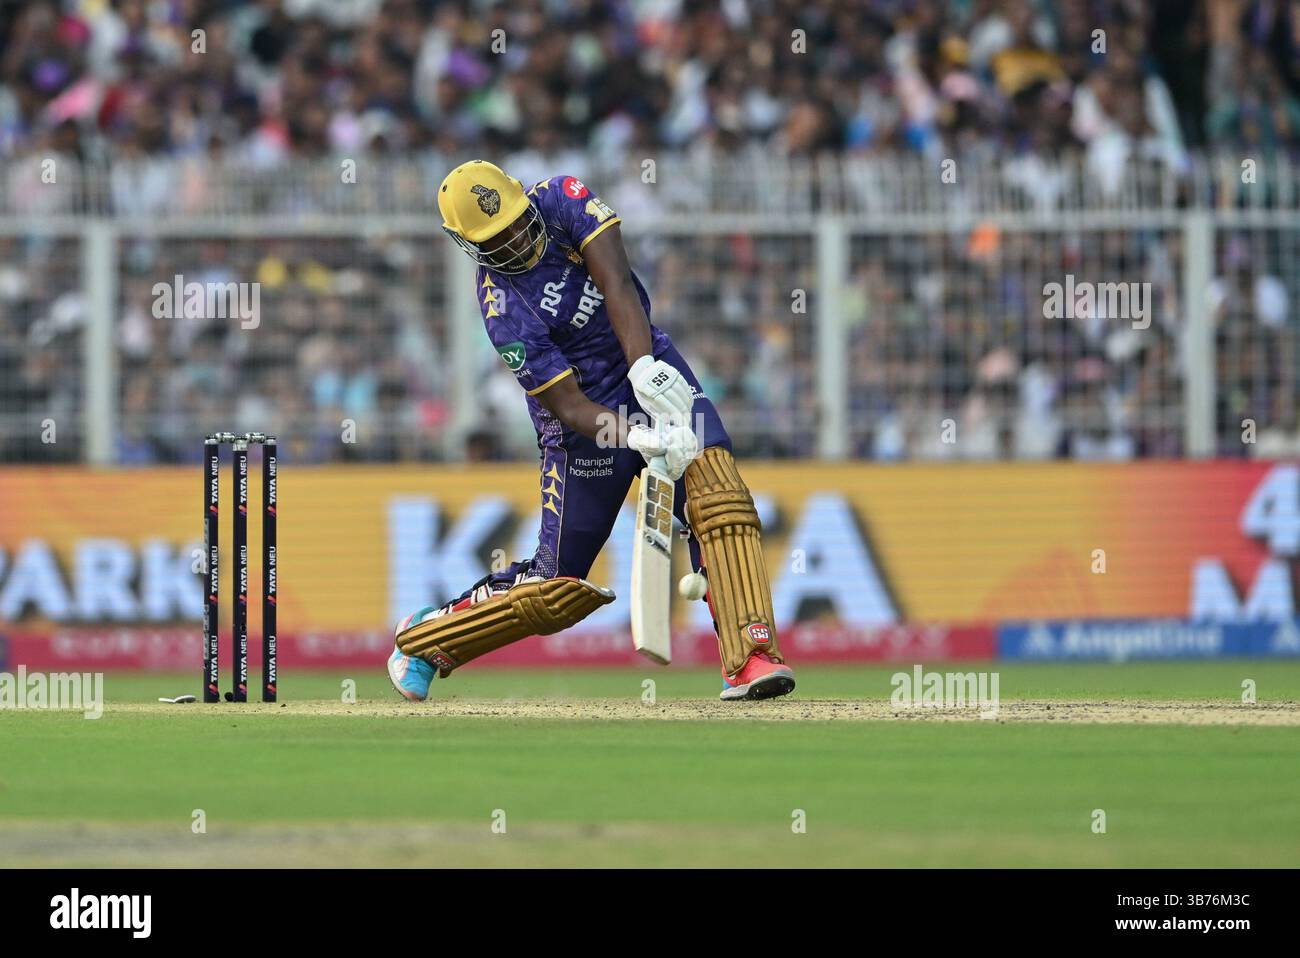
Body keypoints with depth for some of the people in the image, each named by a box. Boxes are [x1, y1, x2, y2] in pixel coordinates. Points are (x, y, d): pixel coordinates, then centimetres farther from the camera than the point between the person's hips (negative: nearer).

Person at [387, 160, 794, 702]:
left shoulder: (561, 200, -12)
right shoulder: (505, 313, -23)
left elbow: (616, 283, -23)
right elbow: (569, 407, -26)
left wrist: (646, 368, -37)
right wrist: (642, 437, -42)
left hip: (649, 372, 4)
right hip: (592, 415, -4)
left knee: (715, 487, -24)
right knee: (559, 590, 0)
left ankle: (749, 657, -31)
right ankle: (423, 636, 24)